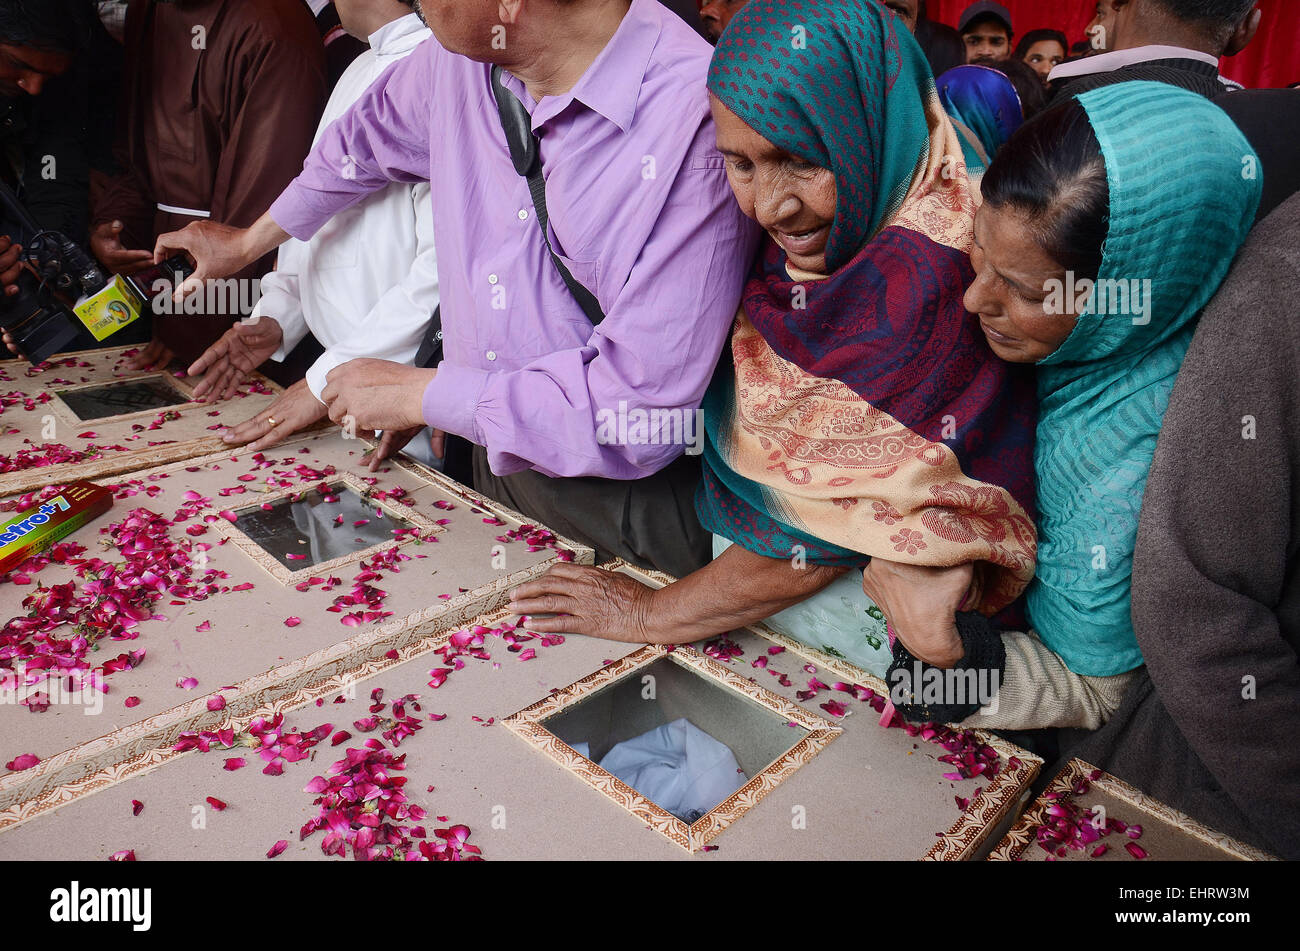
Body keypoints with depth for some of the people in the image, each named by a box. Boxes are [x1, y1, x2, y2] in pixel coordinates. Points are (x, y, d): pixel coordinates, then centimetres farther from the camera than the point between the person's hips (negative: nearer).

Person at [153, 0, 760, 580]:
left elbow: (641, 411, -28)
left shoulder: (694, 115, -26)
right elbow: (368, 139, 21)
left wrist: (420, 395, -16)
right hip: (489, 471, 6)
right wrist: (249, 242, 38)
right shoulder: (458, 58, -3)